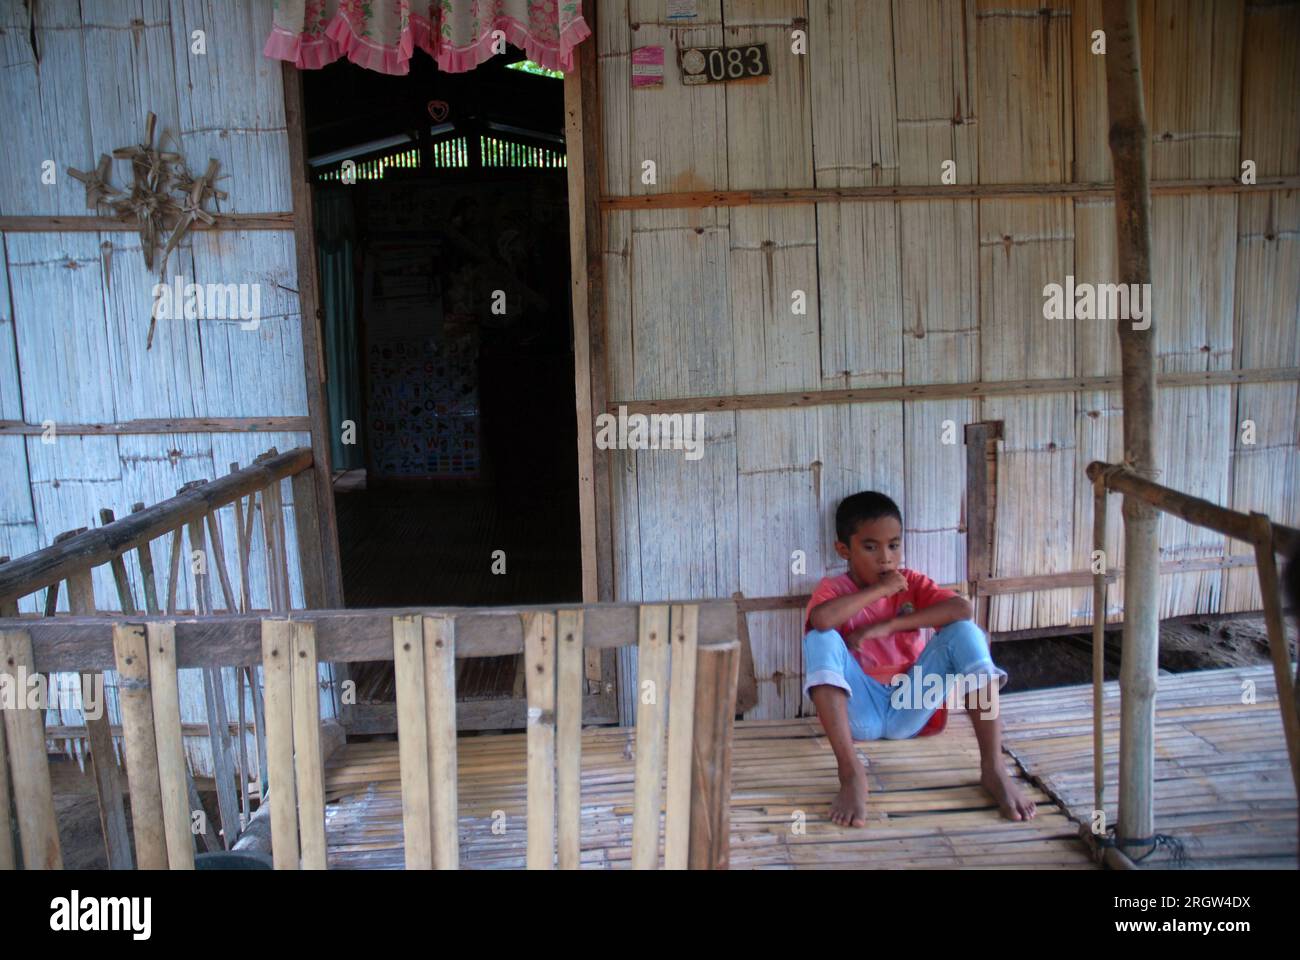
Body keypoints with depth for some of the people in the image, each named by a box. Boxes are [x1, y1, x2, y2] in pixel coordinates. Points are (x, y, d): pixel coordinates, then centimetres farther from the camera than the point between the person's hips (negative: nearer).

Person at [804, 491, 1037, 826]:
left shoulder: (911, 582, 5)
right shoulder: (833, 588, -2)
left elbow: (961, 609, -16)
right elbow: (820, 619, -29)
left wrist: (886, 626, -20)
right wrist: (882, 589, -18)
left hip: (910, 710, 2)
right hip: (859, 713, -2)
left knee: (964, 632, -18)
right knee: (821, 638, -26)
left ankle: (994, 768, -21)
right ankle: (851, 772, -32)